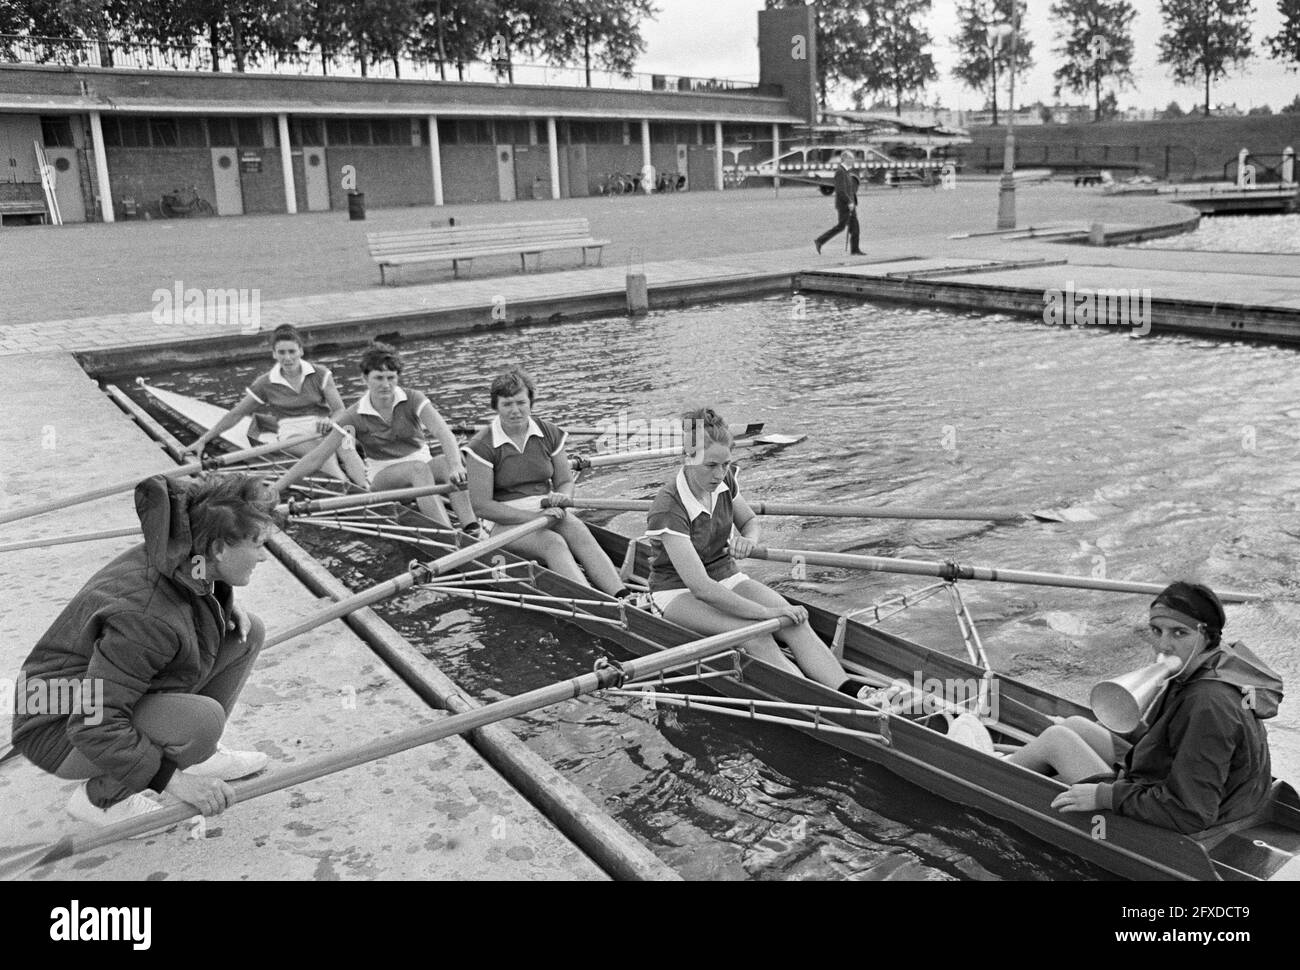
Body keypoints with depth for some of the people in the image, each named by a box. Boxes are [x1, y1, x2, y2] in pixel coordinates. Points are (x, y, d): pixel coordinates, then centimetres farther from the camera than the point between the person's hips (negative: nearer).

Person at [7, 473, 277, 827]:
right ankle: (99, 797, -7)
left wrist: (224, 602, -4)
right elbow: (94, 728, -34)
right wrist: (174, 779, -30)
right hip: (65, 733, -8)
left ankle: (200, 754, 14)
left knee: (246, 633, -2)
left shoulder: (175, 559, -11)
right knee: (201, 719, -34)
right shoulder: (146, 618, -36)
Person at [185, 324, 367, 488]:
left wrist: (330, 423, -22)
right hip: (292, 434, -1)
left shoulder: (320, 374, 7)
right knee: (325, 454, -36)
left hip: (322, 429, 2)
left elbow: (340, 410, 2)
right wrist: (203, 440, 9)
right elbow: (235, 415, 12)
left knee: (347, 451, -34)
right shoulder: (266, 384, 7)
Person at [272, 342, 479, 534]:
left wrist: (455, 465, -42)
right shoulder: (356, 417, -6)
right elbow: (315, 458, -6)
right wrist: (274, 490, -12)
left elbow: (443, 433, -22)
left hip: (424, 466, 1)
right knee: (418, 468, -35)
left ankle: (472, 530, -49)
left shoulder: (413, 400, -6)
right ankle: (448, 535, -50)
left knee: (448, 462, -33)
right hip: (384, 476, -1)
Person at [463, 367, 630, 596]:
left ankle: (623, 597, -44)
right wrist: (533, 516, -21)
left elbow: (565, 482, 9)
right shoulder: (482, 447, -9)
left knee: (578, 531, -28)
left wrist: (560, 500, -17)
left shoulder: (550, 434, 5)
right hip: (505, 522, -4)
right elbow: (481, 505, -13)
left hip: (547, 514, 4)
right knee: (552, 542, -32)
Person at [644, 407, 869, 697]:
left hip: (727, 576, 6)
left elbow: (749, 520, 15)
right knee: (754, 636, -33)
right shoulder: (667, 510, -28)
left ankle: (852, 693, -35)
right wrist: (765, 612, -31)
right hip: (679, 592, -6)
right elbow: (700, 587, -32)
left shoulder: (724, 480, -7)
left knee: (796, 624, -21)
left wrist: (748, 539, -11)